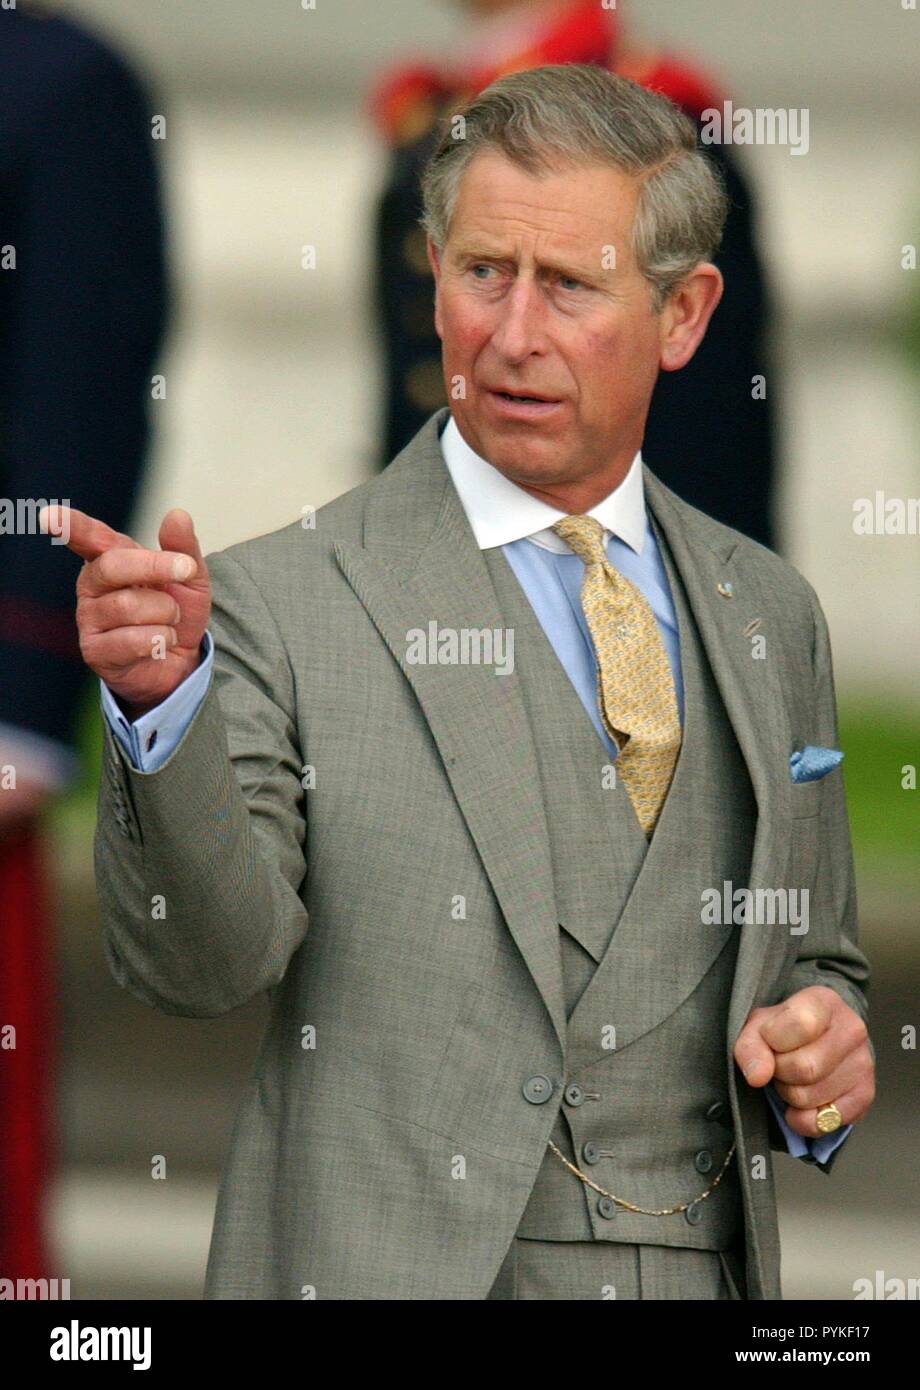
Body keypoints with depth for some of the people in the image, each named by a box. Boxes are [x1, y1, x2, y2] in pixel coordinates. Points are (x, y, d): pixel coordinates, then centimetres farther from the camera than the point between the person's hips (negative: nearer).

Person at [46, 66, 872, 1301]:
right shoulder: (280, 600, -4)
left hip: (711, 1268, 4)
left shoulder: (771, 615, 11)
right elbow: (200, 964, -14)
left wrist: (826, 1037, 0)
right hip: (395, 1269, -4)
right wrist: (163, 702, -28)